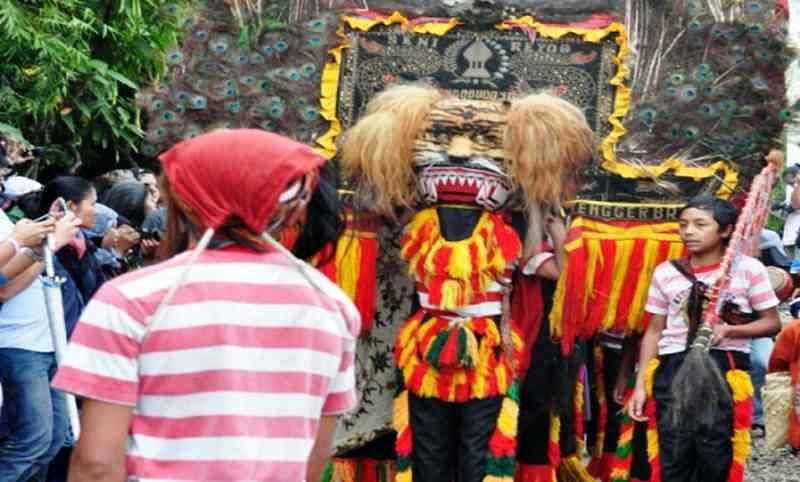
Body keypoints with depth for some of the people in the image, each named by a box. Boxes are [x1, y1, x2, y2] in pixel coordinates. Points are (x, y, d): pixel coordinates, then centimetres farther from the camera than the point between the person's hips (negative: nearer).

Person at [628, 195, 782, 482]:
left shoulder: (748, 269, 1)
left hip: (727, 367, -2)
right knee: (674, 458, -1)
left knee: (715, 459, -6)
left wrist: (729, 330, -13)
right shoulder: (665, 273, 9)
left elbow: (772, 322, 4)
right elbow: (654, 331, 14)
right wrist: (640, 385, 9)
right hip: (674, 367, 2)